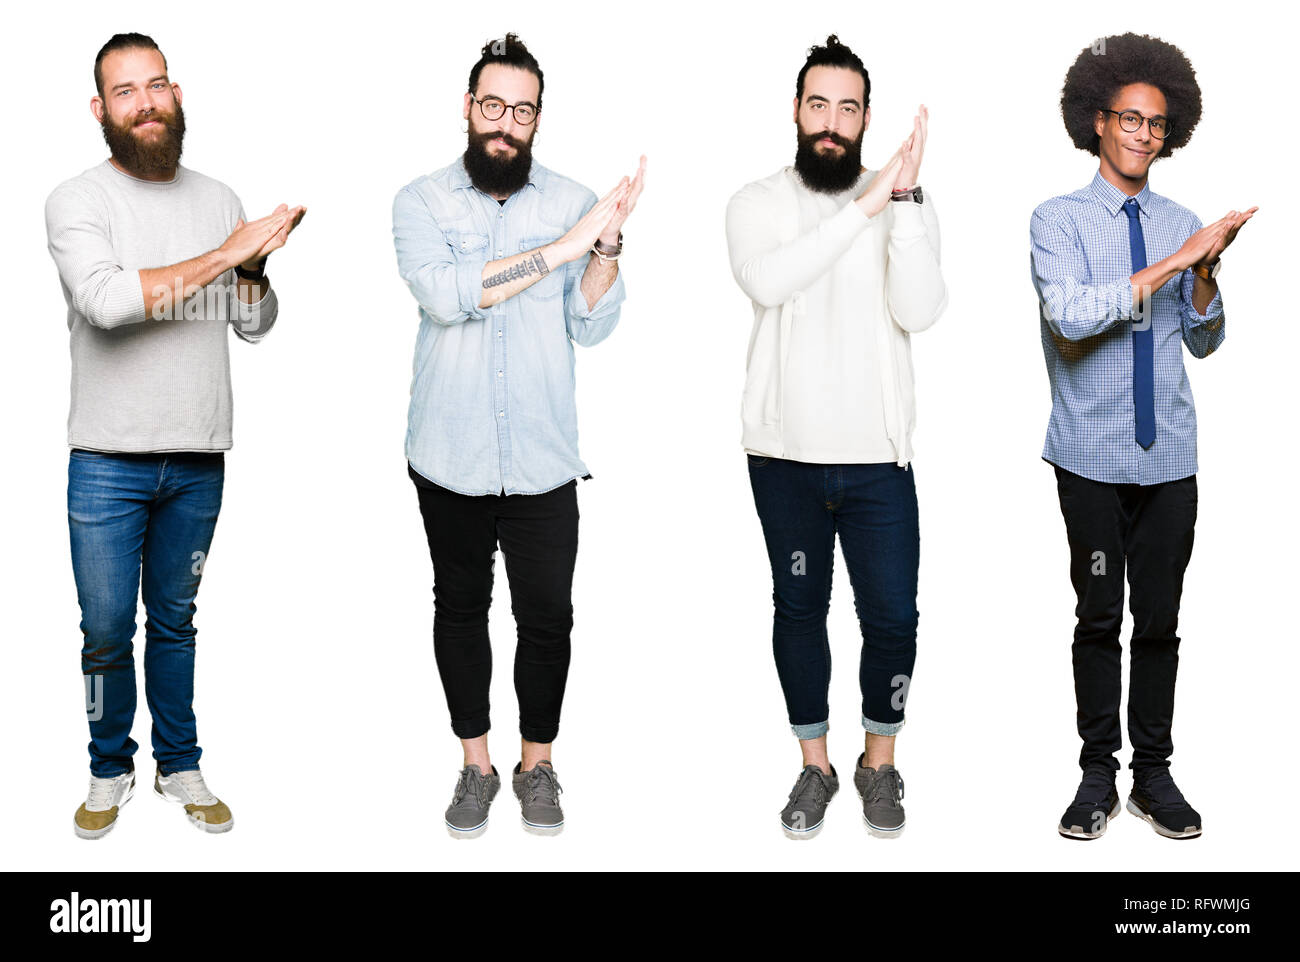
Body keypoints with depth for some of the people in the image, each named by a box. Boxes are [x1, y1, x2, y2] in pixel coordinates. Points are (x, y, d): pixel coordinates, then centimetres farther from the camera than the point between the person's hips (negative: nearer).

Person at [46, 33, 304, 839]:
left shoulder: (218, 198, 8)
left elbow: (256, 324, 10)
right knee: (107, 629, 5)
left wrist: (255, 265, -11)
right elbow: (106, 298, -24)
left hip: (199, 457, 3)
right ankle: (111, 771, 25)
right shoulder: (77, 201, -5)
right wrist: (227, 253, -20)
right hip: (109, 460, -3)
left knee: (174, 621, 15)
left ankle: (180, 765, 28)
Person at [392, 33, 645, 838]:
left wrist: (609, 243, -19)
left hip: (544, 461, 0)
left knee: (547, 616, 6)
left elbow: (591, 326, -3)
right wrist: (561, 248, -23)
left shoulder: (573, 202, 2)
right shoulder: (422, 201, -2)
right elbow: (445, 293, -21)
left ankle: (538, 764, 26)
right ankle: (476, 765, 29)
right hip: (451, 459, 0)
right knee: (460, 608, 12)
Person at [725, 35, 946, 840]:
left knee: (892, 614, 3)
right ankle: (815, 766, 29)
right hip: (784, 452, 1)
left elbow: (921, 312, -15)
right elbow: (767, 282, -21)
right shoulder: (758, 203, 1)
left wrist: (906, 202, -23)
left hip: (877, 455, 0)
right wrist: (863, 206, -24)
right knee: (800, 607, 12)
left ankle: (880, 763, 26)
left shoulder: (908, 205, 1)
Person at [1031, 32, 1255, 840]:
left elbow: (1205, 341, 14)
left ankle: (1154, 775, 17)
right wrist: (1170, 263, -20)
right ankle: (1098, 774, 15)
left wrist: (1205, 275, -4)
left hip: (1170, 456, 3)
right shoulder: (1059, 220, -2)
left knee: (1160, 621, 7)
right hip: (1093, 456, -3)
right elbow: (1070, 316, -19)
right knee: (1100, 618, 5)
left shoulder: (1182, 224, 10)